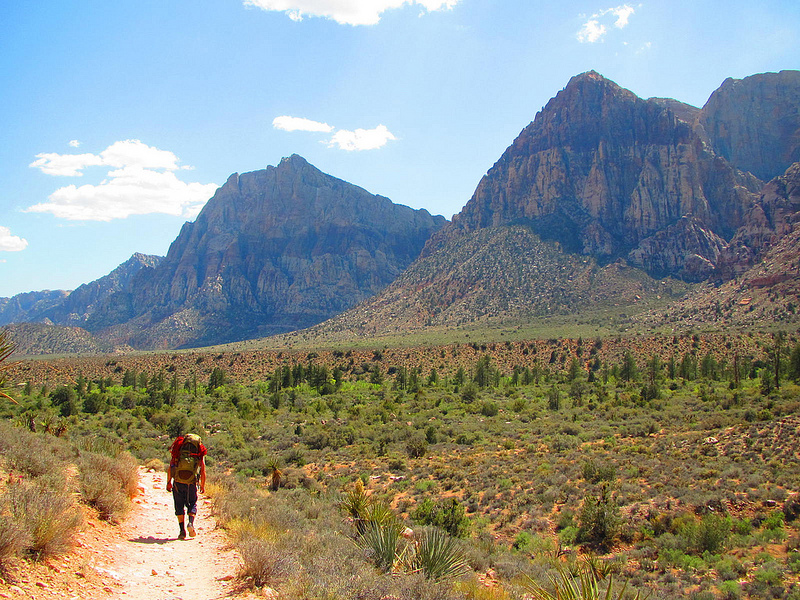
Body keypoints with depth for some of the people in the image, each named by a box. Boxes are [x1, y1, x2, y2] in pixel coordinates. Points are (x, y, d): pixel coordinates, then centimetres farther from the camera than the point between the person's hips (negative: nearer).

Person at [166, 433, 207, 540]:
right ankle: (191, 523, -7)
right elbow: (203, 470, 7)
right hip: (192, 483, 0)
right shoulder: (200, 452, 12)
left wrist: (168, 482, 17)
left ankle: (182, 531, 4)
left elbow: (170, 468, 9)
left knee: (179, 506, 10)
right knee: (192, 504, 16)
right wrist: (203, 485, 16)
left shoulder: (178, 448, 13)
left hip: (178, 481, 0)